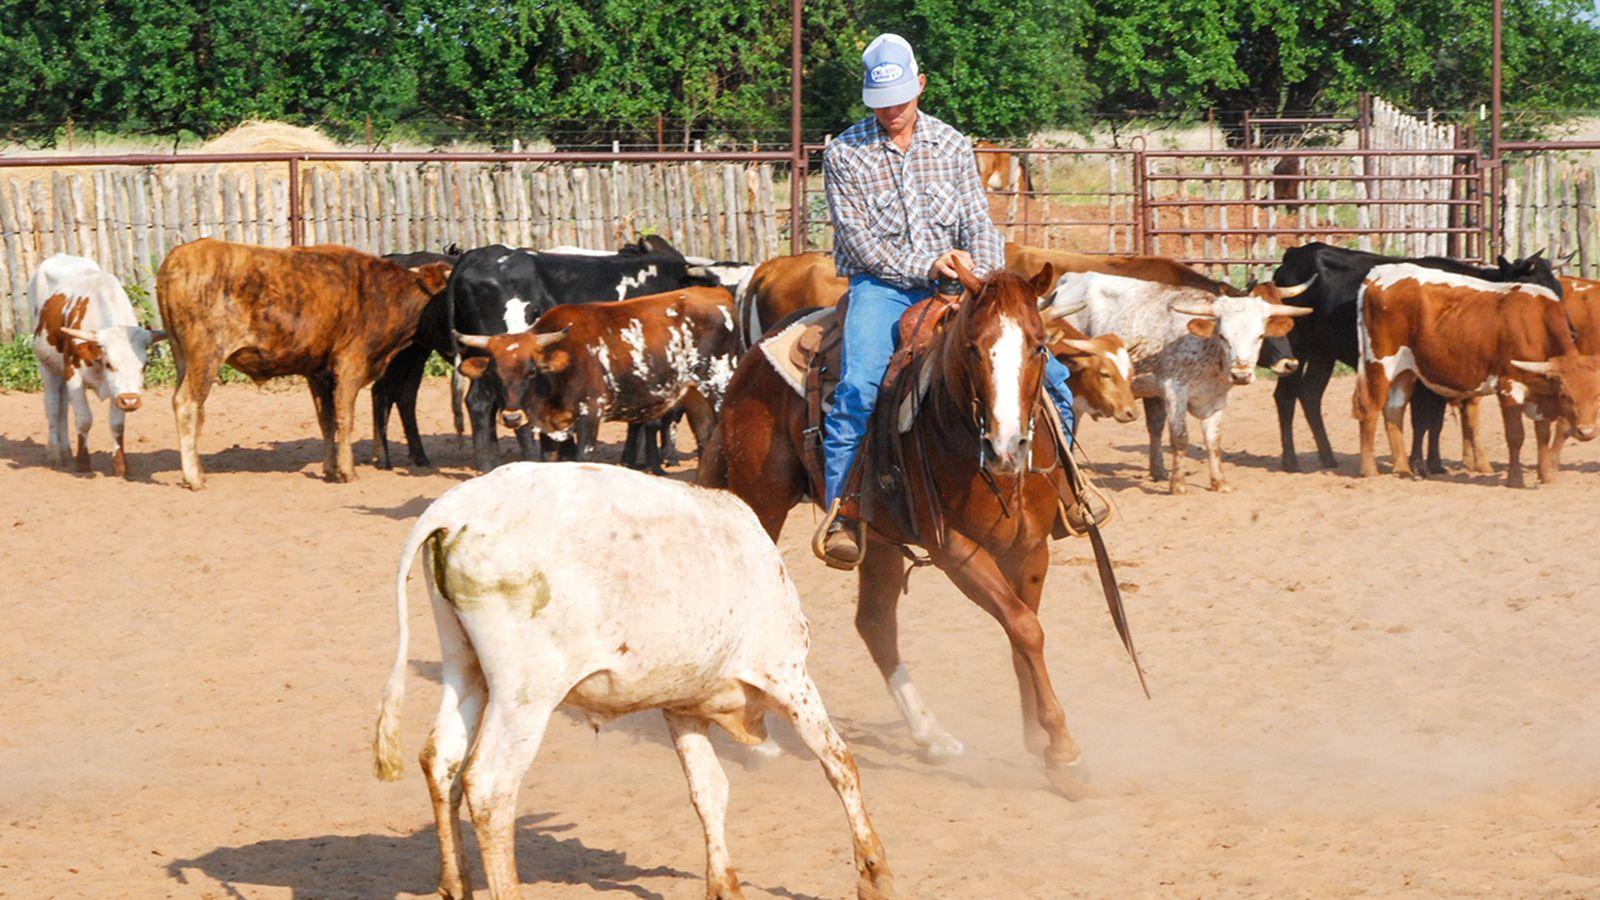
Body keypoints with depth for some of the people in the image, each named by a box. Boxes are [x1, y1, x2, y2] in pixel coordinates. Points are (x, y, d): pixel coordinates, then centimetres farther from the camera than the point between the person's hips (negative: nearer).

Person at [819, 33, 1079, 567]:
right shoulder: (844, 155, -1)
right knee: (858, 387, -32)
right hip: (881, 287, -3)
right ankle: (838, 513, -26)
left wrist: (981, 282, -13)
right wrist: (927, 267, -17)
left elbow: (980, 227, 5)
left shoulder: (952, 145, 9)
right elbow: (859, 242, -7)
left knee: (1049, 374, -9)